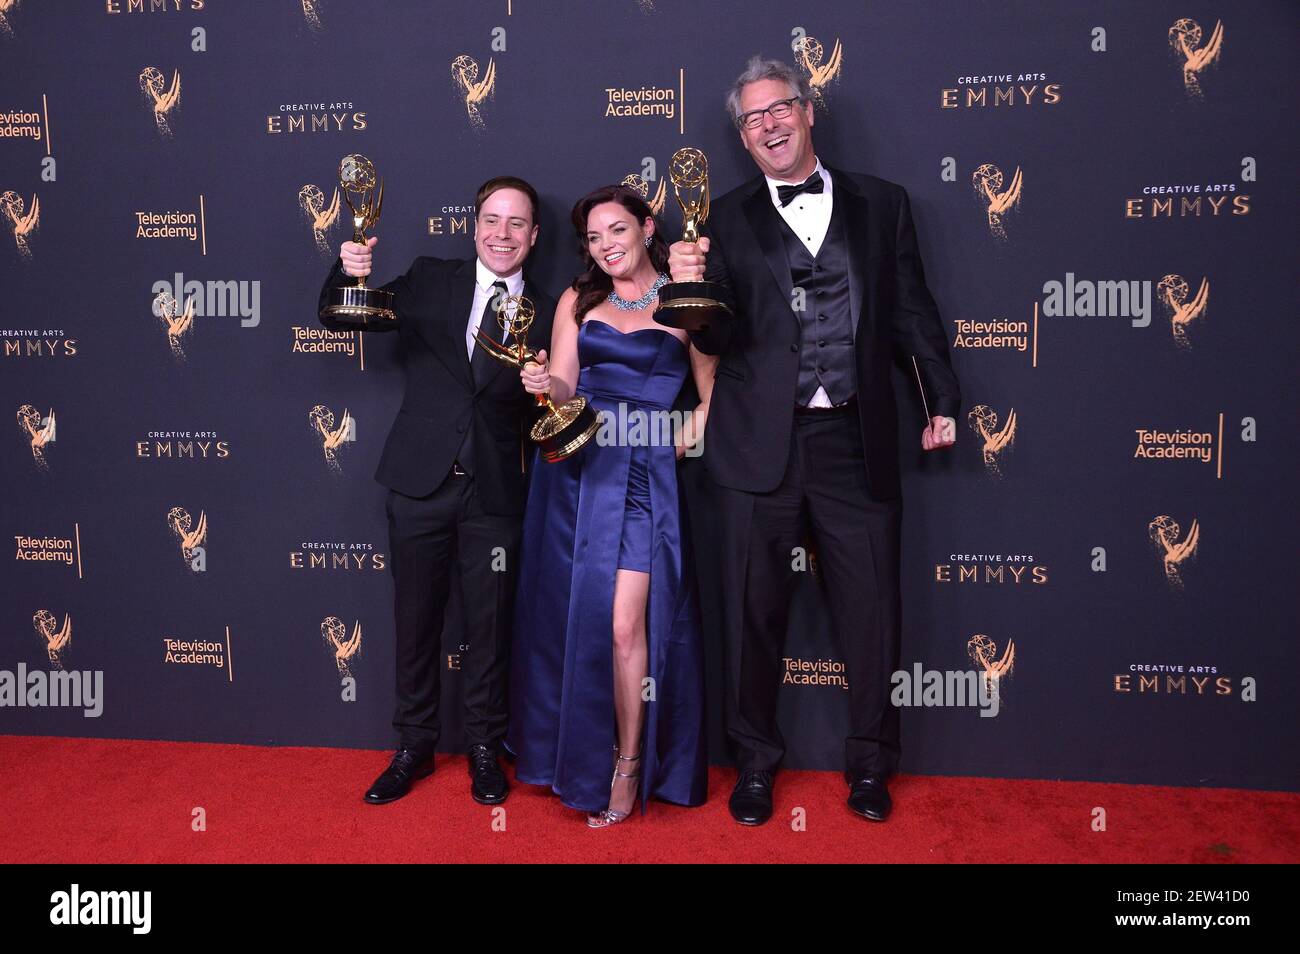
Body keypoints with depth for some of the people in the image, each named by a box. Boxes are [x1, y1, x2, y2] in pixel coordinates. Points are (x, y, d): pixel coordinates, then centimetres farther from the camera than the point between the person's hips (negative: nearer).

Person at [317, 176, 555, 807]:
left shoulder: (546, 313, 4)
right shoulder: (430, 282, 5)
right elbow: (341, 318, 2)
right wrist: (348, 274, -16)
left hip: (496, 493, 0)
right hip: (421, 483, 1)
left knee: (489, 625, 8)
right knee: (415, 620, 11)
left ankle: (485, 749, 27)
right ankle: (414, 747, 28)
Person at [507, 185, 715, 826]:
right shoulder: (578, 300, 12)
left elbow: (713, 393, 4)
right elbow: (563, 385, 4)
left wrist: (691, 431, -13)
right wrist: (543, 384, -17)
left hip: (643, 473, -3)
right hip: (574, 468, 3)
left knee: (624, 625, -9)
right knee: (569, 616, 8)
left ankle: (628, 765, 10)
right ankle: (573, 754, 27)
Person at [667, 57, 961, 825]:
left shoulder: (881, 203, 11)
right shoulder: (727, 220, 7)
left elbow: (912, 308, 13)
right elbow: (719, 337, 0)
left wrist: (943, 399, 10)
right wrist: (692, 287, -19)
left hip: (857, 439, 1)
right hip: (762, 441, 0)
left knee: (872, 607, 7)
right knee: (754, 610, 8)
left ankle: (872, 762, 28)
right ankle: (755, 761, 27)